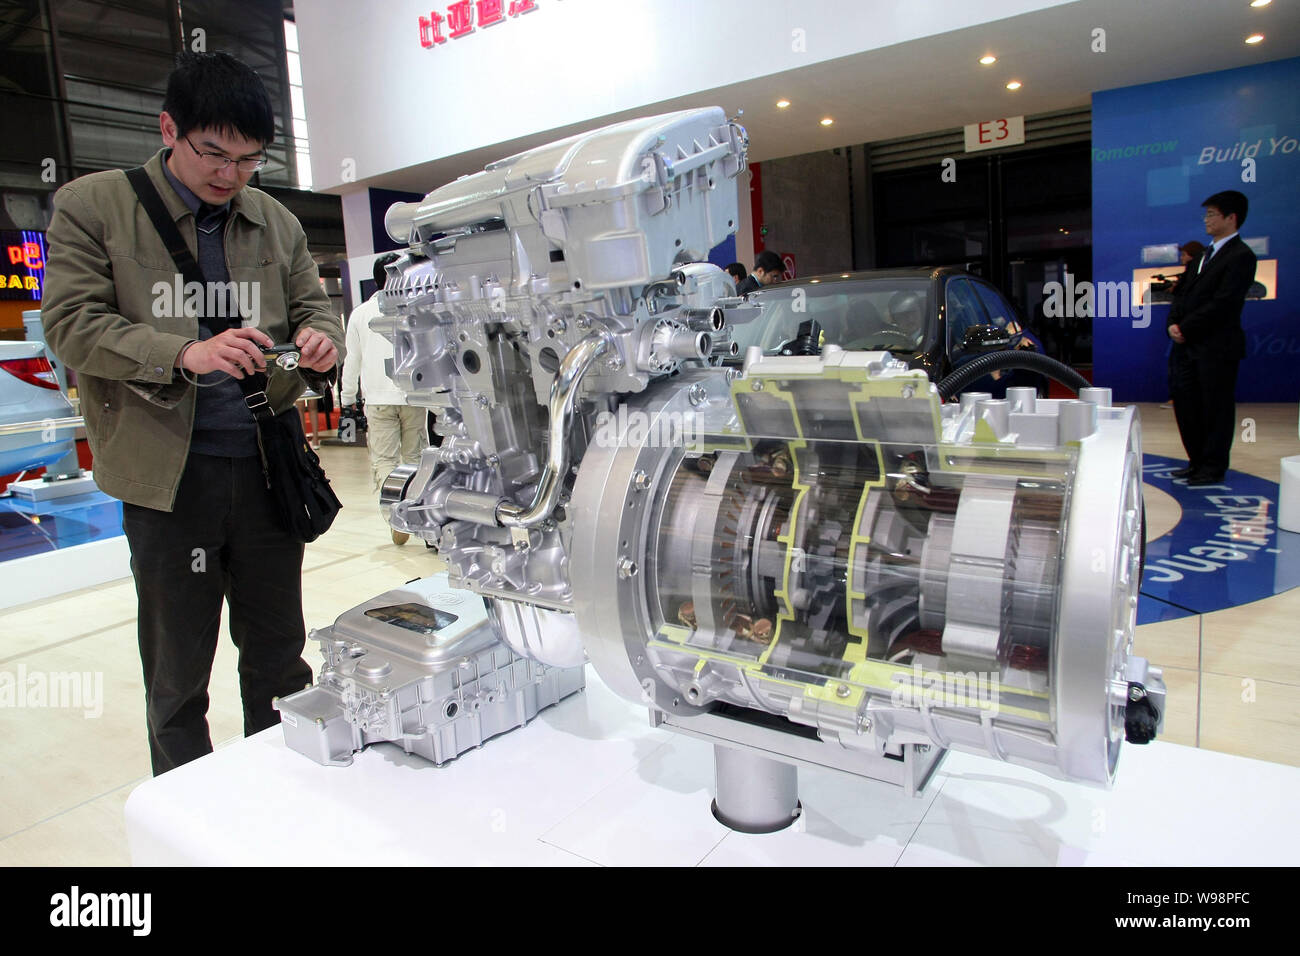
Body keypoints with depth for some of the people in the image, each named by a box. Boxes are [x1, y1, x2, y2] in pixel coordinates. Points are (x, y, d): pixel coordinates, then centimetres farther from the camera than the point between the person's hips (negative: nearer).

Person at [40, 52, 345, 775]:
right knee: (177, 670, 9)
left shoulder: (277, 222, 11)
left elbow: (315, 305, 13)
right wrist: (185, 354, -23)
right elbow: (72, 323, -6)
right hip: (169, 472, -3)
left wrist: (320, 342, -12)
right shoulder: (92, 206, 1)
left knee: (279, 654, 14)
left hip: (267, 465, 3)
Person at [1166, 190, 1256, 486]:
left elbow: (1223, 303, -18)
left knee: (1216, 407, 1)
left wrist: (1186, 329, -16)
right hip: (1189, 345, 8)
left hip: (1218, 347, -8)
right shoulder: (1207, 254, 18)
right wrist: (1173, 323, -1)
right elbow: (1185, 293, 16)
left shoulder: (1241, 256, -10)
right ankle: (1198, 461, 23)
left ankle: (1213, 467, 10)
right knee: (1185, 402, 11)